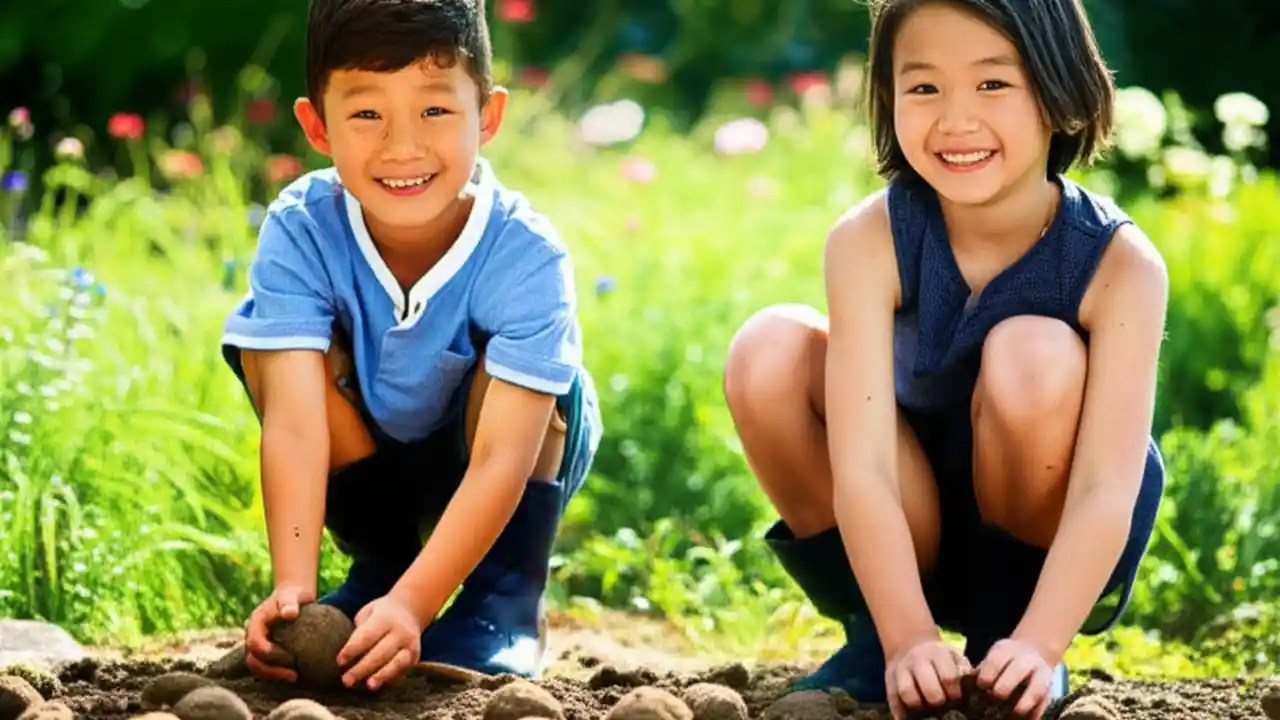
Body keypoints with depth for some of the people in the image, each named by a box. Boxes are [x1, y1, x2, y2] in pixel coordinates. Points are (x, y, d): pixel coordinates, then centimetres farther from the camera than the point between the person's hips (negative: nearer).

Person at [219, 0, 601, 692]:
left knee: (510, 361, -32)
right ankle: (379, 561, -3)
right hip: (372, 465, 2)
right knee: (263, 338, -22)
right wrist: (292, 587, -47)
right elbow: (294, 421, -34)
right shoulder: (301, 231, -27)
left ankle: (509, 600, -15)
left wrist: (412, 605, -48)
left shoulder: (526, 256, -33)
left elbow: (500, 461, -37)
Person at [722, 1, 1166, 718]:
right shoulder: (869, 242, -19)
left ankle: (1006, 630, -8)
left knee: (1034, 354, -31)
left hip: (1057, 554, -2)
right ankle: (874, 637, -5)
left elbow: (1107, 488, -28)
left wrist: (1036, 646, -40)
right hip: (913, 537, 2)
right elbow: (863, 465, -26)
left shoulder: (1119, 263, -22)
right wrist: (909, 639, -36)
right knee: (769, 350, -21)